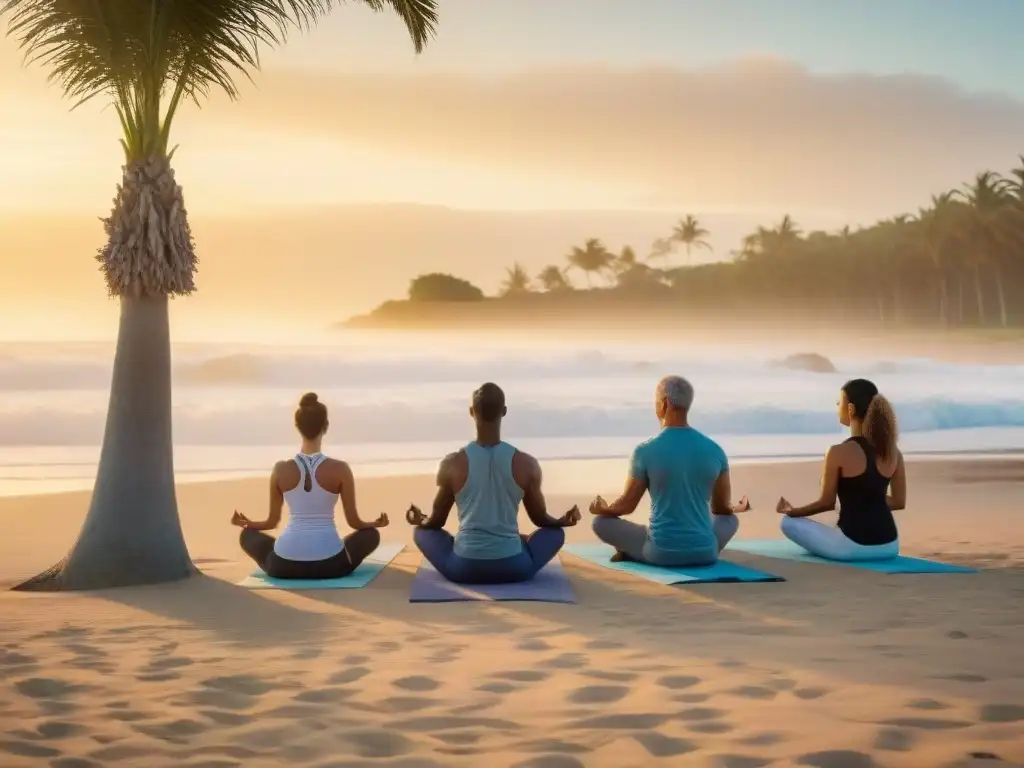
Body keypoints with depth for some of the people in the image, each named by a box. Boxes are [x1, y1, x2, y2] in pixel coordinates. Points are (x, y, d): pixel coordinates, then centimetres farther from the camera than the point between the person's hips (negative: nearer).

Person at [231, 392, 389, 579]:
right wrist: (376, 522, 24)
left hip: (284, 565, 0)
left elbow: (272, 522, 8)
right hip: (330, 565, 0)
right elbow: (354, 522, 2)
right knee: (371, 534, 28)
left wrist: (246, 523, 30)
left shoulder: (281, 469, -2)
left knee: (248, 534, 30)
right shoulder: (340, 469, -6)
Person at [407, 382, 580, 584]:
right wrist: (563, 521, 30)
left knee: (422, 530, 26)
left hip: (463, 569, 0)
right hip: (513, 569, 1)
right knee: (555, 531, 26)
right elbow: (541, 519, 7)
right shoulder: (527, 464, -7)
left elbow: (436, 521, 6)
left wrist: (420, 521, 29)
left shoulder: (452, 464, -8)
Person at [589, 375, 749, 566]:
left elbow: (627, 505, 1)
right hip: (704, 552, 2)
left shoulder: (645, 451, -10)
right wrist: (737, 508, 37)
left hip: (662, 552, -2)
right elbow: (722, 508, 11)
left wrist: (602, 509, 25)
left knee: (601, 521, 17)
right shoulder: (715, 450, -1)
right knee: (730, 519, 35)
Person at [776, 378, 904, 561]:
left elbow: (826, 503, -4)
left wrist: (791, 511, 12)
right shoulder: (893, 452, 3)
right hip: (889, 545, 5)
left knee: (789, 522, 14)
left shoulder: (839, 453, -13)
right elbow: (899, 502, 11)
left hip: (854, 546, -5)